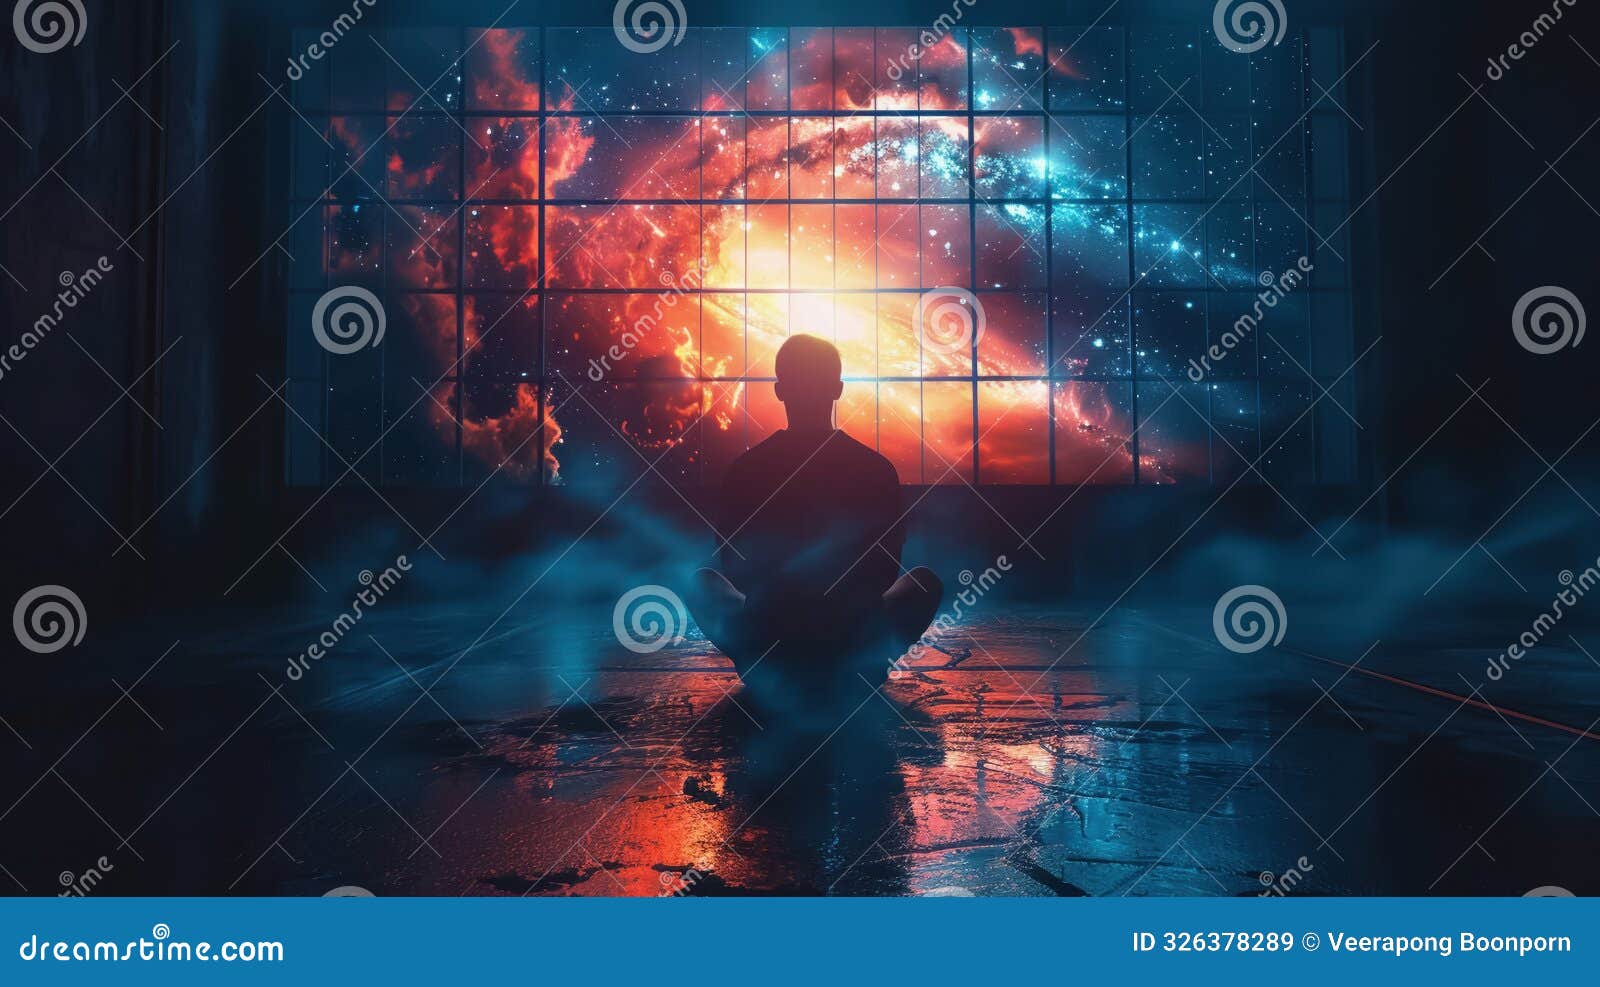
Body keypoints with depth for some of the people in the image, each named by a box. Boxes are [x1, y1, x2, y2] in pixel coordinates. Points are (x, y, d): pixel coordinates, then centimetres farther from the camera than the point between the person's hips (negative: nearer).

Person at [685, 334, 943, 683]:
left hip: (769, 643, 0)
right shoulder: (878, 470, -6)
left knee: (702, 581, 29)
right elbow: (887, 570, 4)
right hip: (858, 644, 0)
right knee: (925, 579, 28)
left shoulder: (745, 469, -7)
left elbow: (732, 569, 4)